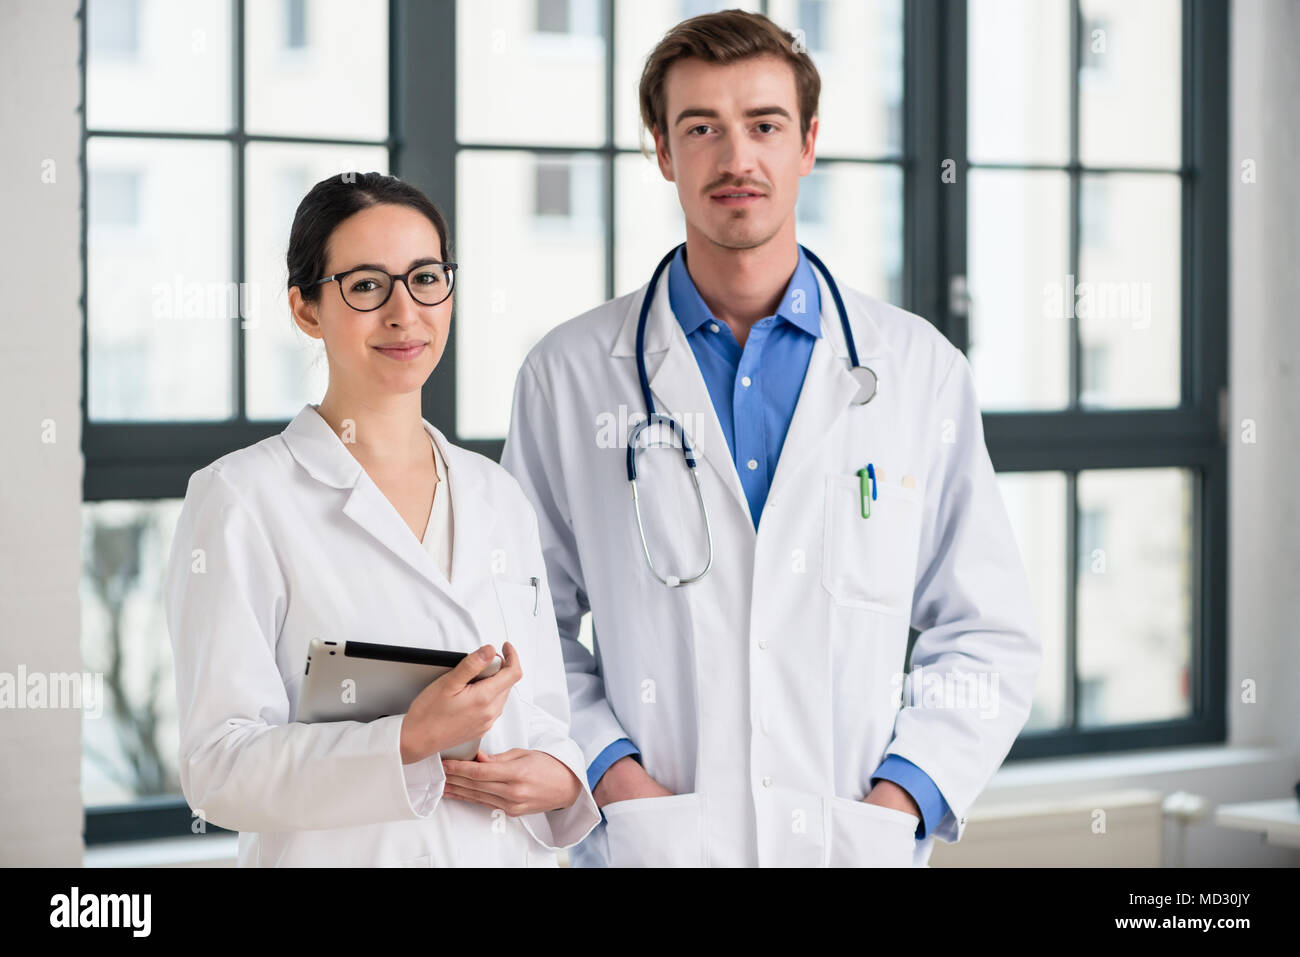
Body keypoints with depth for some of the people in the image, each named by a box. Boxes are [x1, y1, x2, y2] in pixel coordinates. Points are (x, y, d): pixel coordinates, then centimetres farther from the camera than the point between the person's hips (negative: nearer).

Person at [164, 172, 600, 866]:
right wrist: (406, 742, -26)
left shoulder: (497, 497, 9)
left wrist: (560, 779, -8)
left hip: (510, 848, 5)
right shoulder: (241, 499, -8)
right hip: (342, 856, -4)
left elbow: (546, 715, 14)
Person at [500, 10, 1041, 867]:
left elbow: (990, 637, 6)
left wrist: (898, 800, -6)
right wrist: (615, 778, -9)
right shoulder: (568, 375, 3)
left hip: (862, 845, 1)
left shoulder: (921, 370, 4)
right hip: (653, 848, -1)